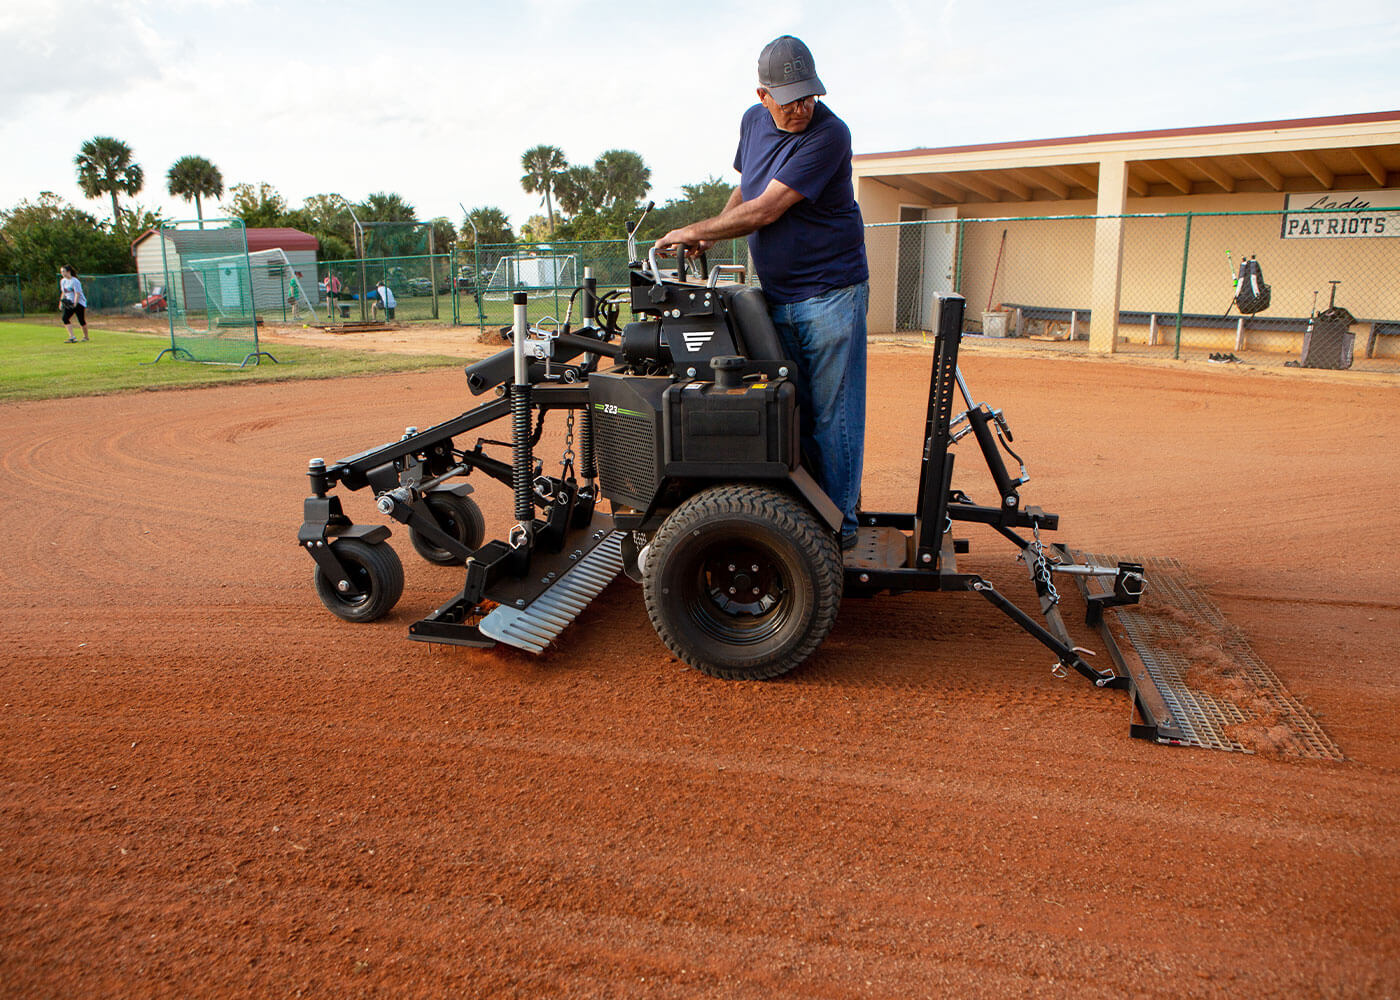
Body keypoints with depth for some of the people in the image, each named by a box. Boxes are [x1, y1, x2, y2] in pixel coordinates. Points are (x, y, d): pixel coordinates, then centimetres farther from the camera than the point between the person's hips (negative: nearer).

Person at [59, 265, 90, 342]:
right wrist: (61, 302, 16)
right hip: (69, 303, 7)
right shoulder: (63, 281, 12)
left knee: (81, 320, -1)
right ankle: (72, 337, -17)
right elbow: (63, 293, 23)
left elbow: (77, 293, -18)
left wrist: (74, 304, -27)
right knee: (65, 318, -12)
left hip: (79, 302, -7)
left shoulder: (75, 281, -12)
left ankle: (86, 337, 20)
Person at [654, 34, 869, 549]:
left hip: (830, 295, -7)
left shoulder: (828, 134, -17)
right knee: (794, 410, 9)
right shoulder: (753, 122, 8)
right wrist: (713, 230, 10)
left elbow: (765, 211, -20)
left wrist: (696, 231, -10)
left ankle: (840, 520, 7)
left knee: (833, 413, -3)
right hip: (778, 297, 7)